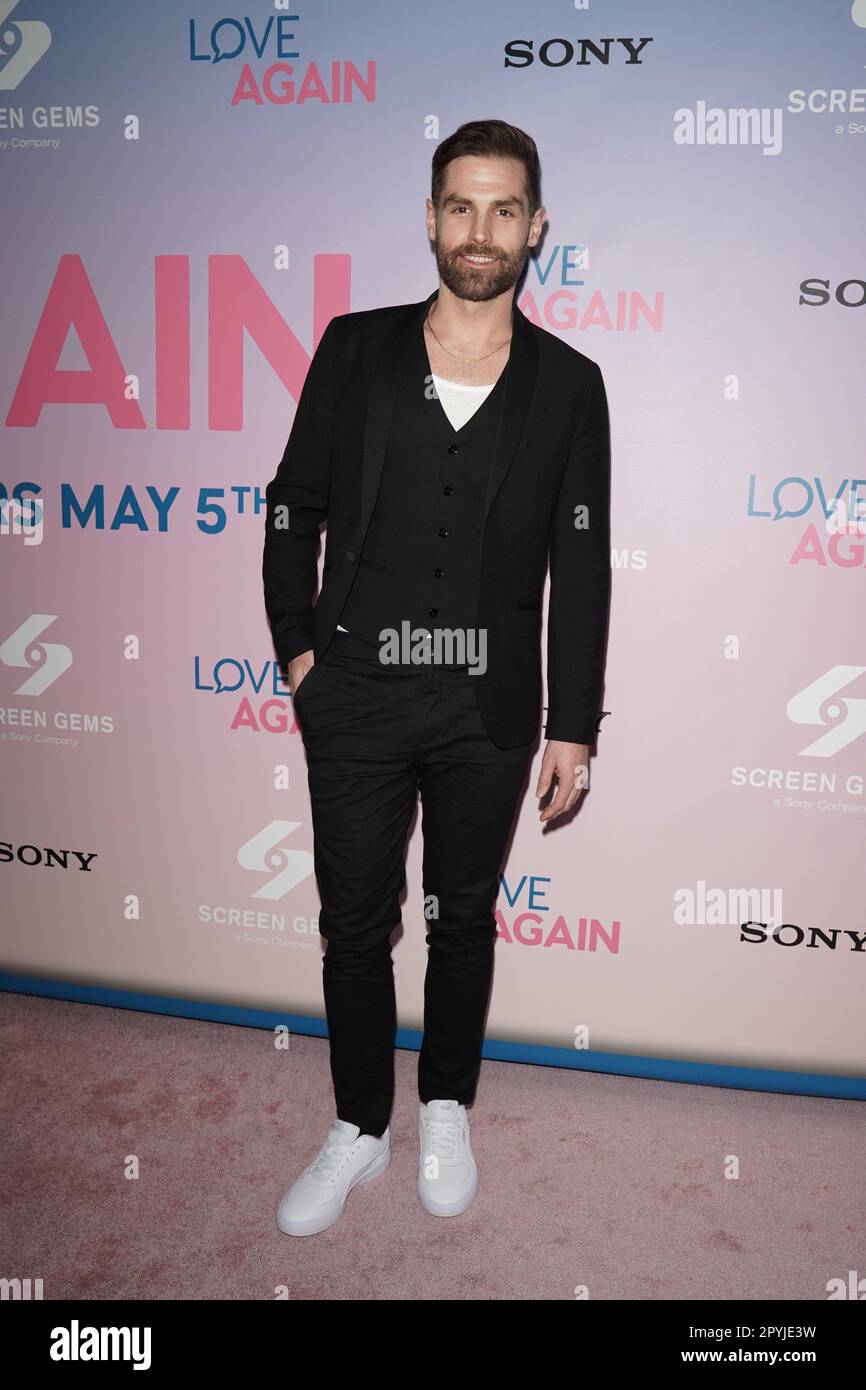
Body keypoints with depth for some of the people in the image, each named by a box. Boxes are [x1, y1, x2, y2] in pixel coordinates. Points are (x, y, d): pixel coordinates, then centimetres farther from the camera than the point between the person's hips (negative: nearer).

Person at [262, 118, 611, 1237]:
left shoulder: (568, 384, 2)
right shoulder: (356, 348, 3)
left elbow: (581, 564, 1)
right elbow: (293, 506, 8)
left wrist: (573, 727, -2)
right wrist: (298, 644, 1)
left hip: (490, 708, 0)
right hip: (356, 696, 1)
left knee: (464, 919, 15)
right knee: (354, 923, 9)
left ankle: (445, 1113, 37)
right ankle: (359, 1127, 31)